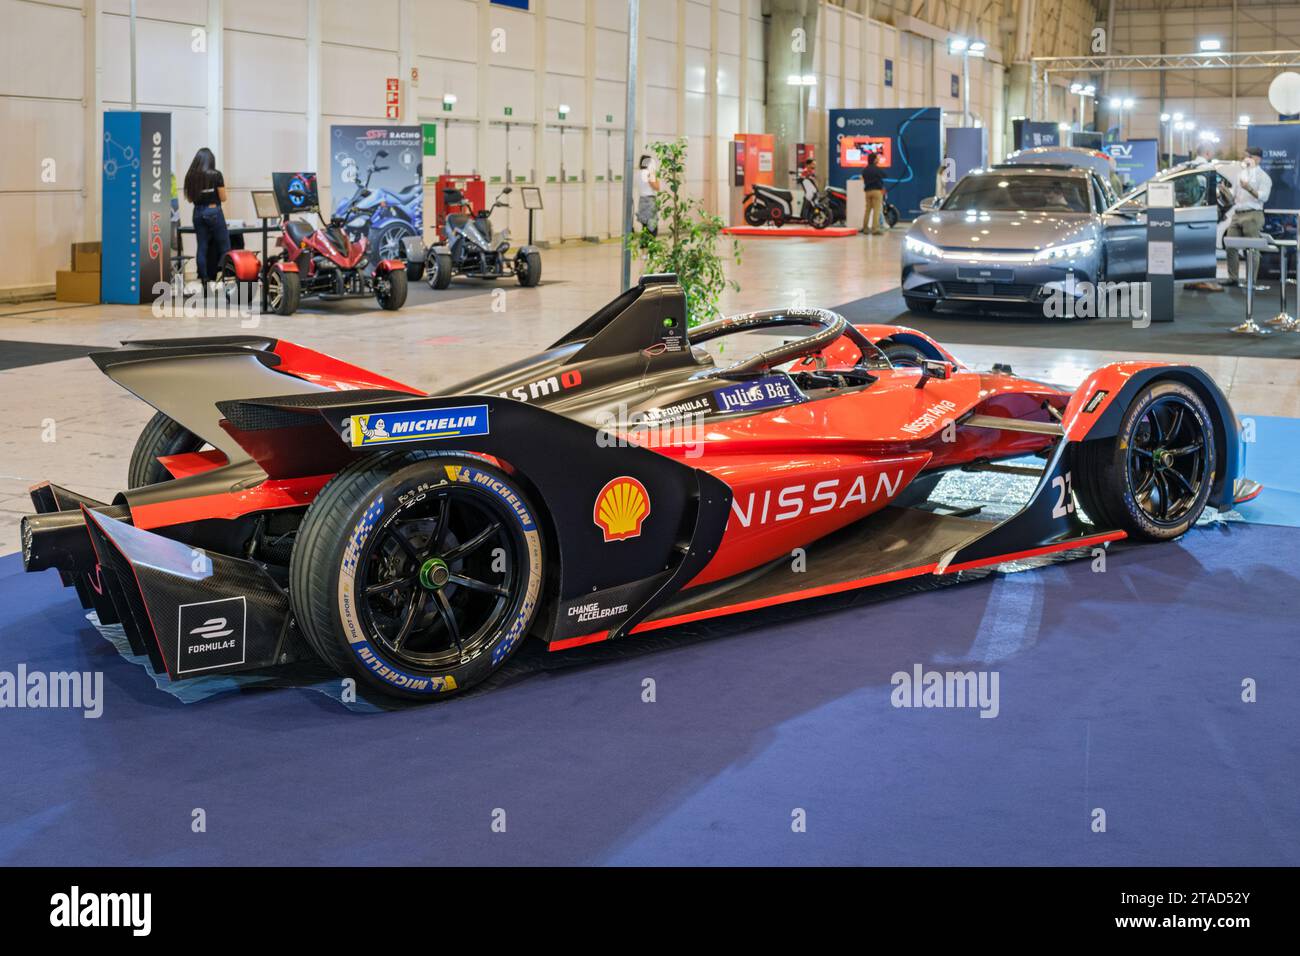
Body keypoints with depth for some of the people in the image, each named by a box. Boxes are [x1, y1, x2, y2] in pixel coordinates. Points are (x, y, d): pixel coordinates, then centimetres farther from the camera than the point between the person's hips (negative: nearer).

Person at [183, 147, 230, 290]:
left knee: (202, 247, 6)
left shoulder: (191, 176, 1)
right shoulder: (216, 175, -9)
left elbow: (189, 198, 7)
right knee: (224, 246, 3)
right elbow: (223, 198, -4)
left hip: (198, 213, 4)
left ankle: (204, 280, 6)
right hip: (214, 212, -4)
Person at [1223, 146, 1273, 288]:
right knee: (1230, 246, 1)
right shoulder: (1241, 175, 21)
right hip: (1237, 214, 7)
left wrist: (1249, 189, -24)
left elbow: (1263, 197, -12)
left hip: (1252, 215, -7)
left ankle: (1252, 281, -5)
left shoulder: (1263, 177, 1)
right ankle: (1233, 278, 8)